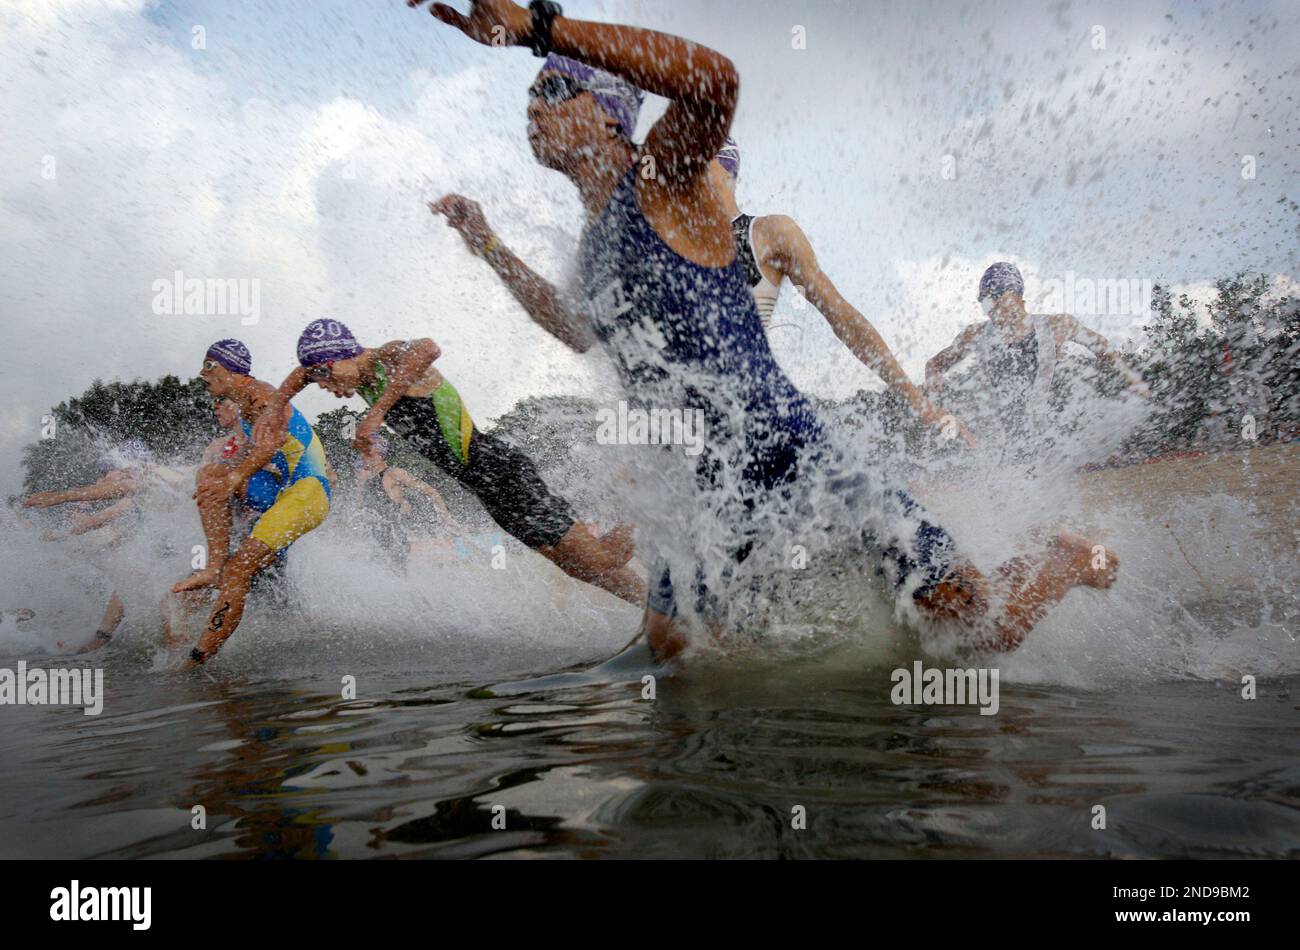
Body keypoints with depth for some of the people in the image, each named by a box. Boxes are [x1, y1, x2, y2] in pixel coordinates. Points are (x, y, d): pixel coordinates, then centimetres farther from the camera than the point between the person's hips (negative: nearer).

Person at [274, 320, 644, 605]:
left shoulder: (389, 357, -16)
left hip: (499, 468, -9)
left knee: (596, 562, -7)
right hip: (482, 482, 9)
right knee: (576, 566, 12)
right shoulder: (360, 376, 10)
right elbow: (304, 371, 31)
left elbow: (427, 348, -42)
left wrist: (376, 412, -40)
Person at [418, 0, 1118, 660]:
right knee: (666, 644, 16)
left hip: (788, 454, -8)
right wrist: (489, 248, 32)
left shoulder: (663, 174, -9)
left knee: (996, 622, -4)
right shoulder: (591, 241, 15)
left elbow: (713, 80, -32)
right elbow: (587, 333, 34)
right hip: (717, 483, 8)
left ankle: (1071, 558, 31)